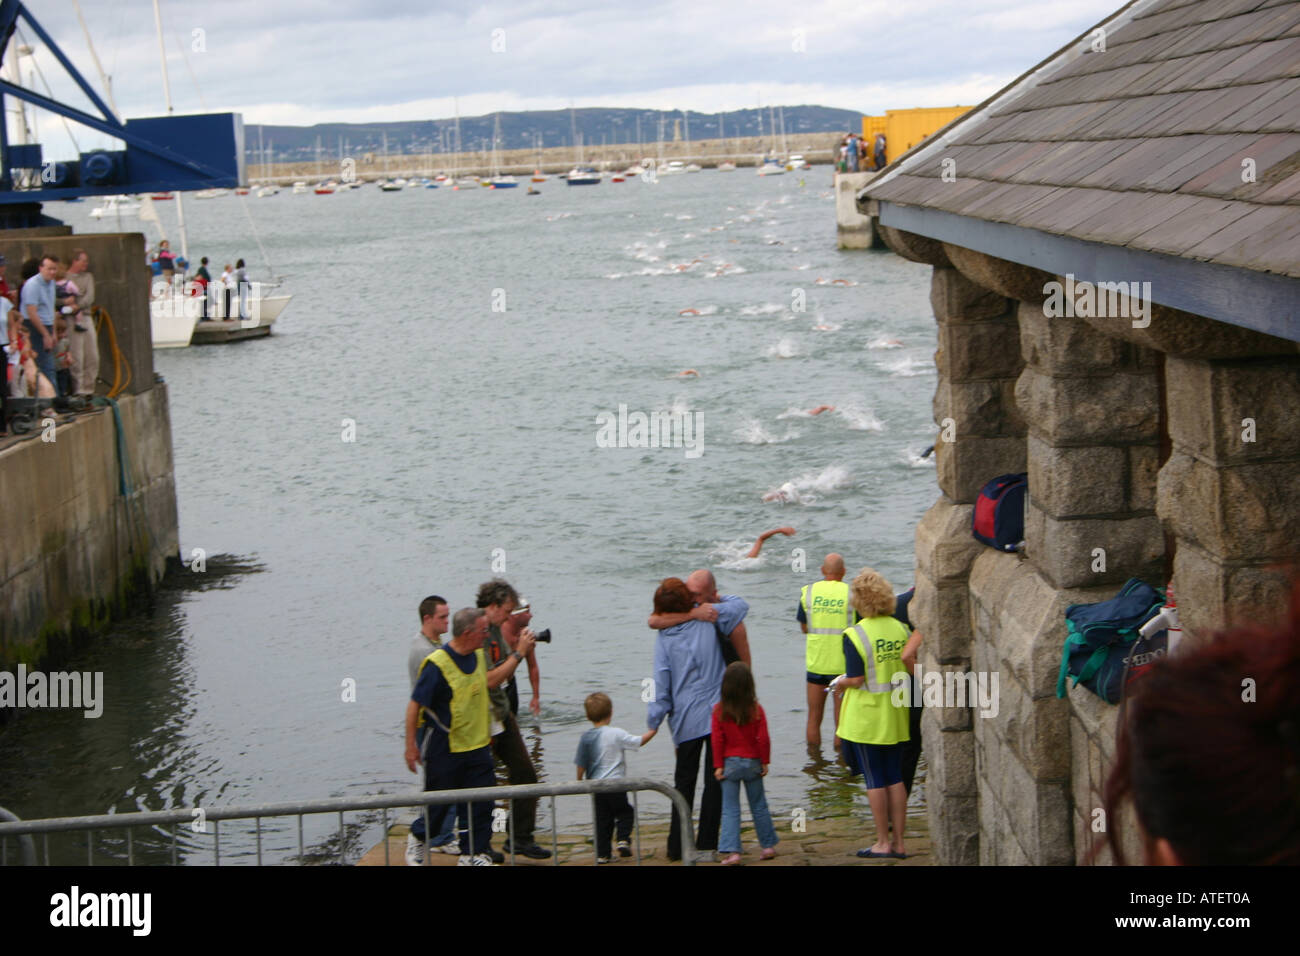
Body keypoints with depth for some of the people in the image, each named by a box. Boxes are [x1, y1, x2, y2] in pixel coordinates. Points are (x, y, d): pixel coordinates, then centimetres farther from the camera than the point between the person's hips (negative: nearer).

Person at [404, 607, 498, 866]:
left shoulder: (479, 655, 4)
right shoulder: (437, 664, -20)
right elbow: (415, 705, -15)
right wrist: (411, 745, -14)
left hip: (477, 745, 6)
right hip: (444, 749, -6)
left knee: (481, 804, 4)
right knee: (438, 805, 7)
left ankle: (474, 854, 13)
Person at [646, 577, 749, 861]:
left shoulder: (664, 637, -4)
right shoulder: (708, 623, -3)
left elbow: (661, 683, -5)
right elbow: (740, 605, 10)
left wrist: (654, 722, 1)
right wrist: (712, 604, 21)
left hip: (685, 720, 0)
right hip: (717, 713, 0)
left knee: (684, 783, 12)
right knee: (714, 782, 6)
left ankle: (677, 846, 11)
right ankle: (706, 844, 5)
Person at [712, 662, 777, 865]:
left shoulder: (719, 710, -9)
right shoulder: (756, 709, -9)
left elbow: (717, 740, -9)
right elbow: (763, 739, -9)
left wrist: (718, 766, -3)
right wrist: (765, 762, 1)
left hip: (730, 763, -1)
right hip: (753, 762, 1)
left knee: (730, 809, 3)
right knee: (759, 806, 15)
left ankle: (732, 851, -6)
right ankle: (768, 845, 22)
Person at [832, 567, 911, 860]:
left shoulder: (856, 635, -16)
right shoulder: (900, 629, 1)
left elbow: (857, 679, -17)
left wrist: (839, 685, 3)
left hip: (867, 717, -5)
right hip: (896, 715, 5)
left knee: (875, 780, 3)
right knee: (895, 778, 11)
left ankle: (883, 843, 8)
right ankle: (898, 842, 15)